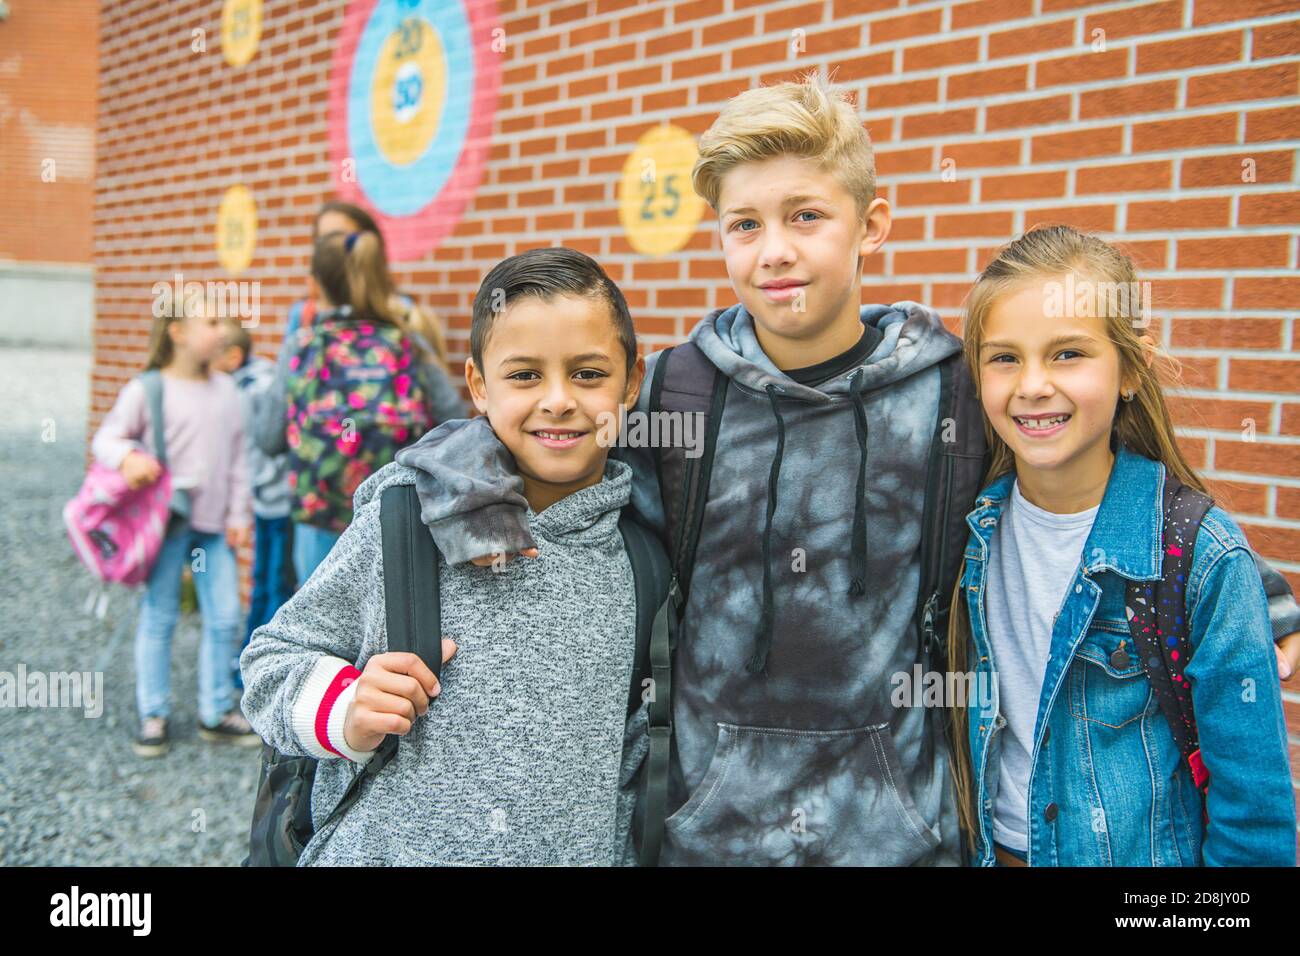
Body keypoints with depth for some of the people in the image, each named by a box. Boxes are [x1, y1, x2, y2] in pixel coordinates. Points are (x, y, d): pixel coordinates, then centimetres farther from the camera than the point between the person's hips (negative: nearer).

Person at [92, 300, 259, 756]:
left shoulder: (225, 389, 7)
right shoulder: (146, 390, -8)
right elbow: (106, 437, -4)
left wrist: (239, 514, 9)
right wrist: (127, 458, -26)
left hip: (213, 524, 5)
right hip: (166, 520, -4)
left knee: (224, 617, 5)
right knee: (158, 617, 5)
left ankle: (216, 712, 18)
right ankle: (153, 715, 17)